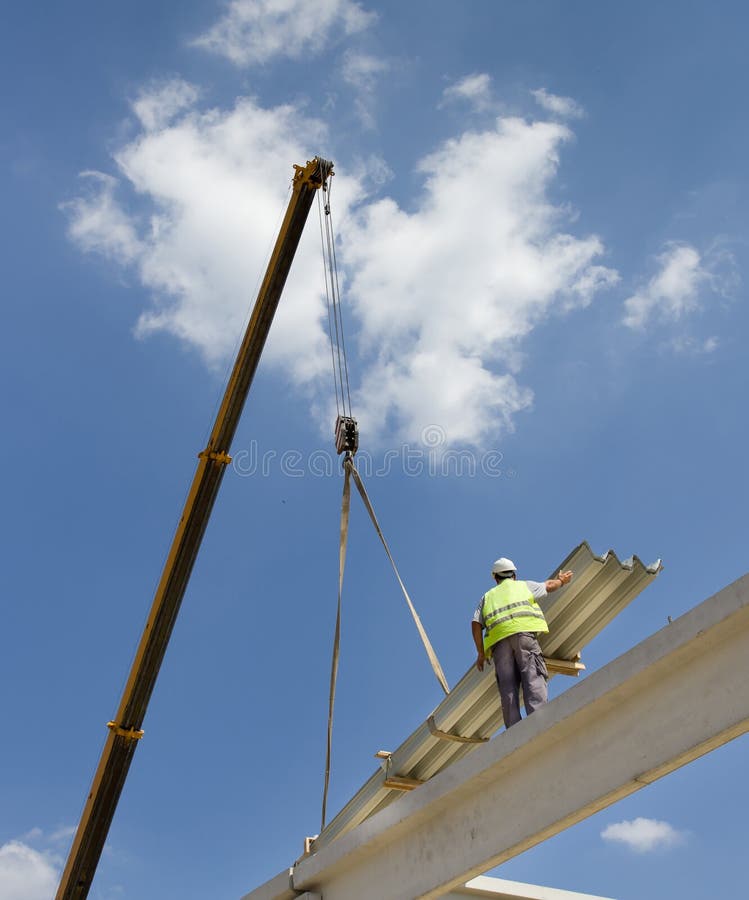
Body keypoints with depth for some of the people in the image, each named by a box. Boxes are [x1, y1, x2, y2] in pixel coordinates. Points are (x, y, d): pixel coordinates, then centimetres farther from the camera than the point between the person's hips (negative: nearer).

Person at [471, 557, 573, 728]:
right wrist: (561, 580, 61)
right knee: (533, 677, -14)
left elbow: (476, 624, 18)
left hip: (498, 639, 2)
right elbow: (550, 586, 40)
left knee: (508, 686, -4)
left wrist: (481, 653, 20)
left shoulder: (488, 596, 31)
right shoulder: (524, 585, 27)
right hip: (523, 631, -2)